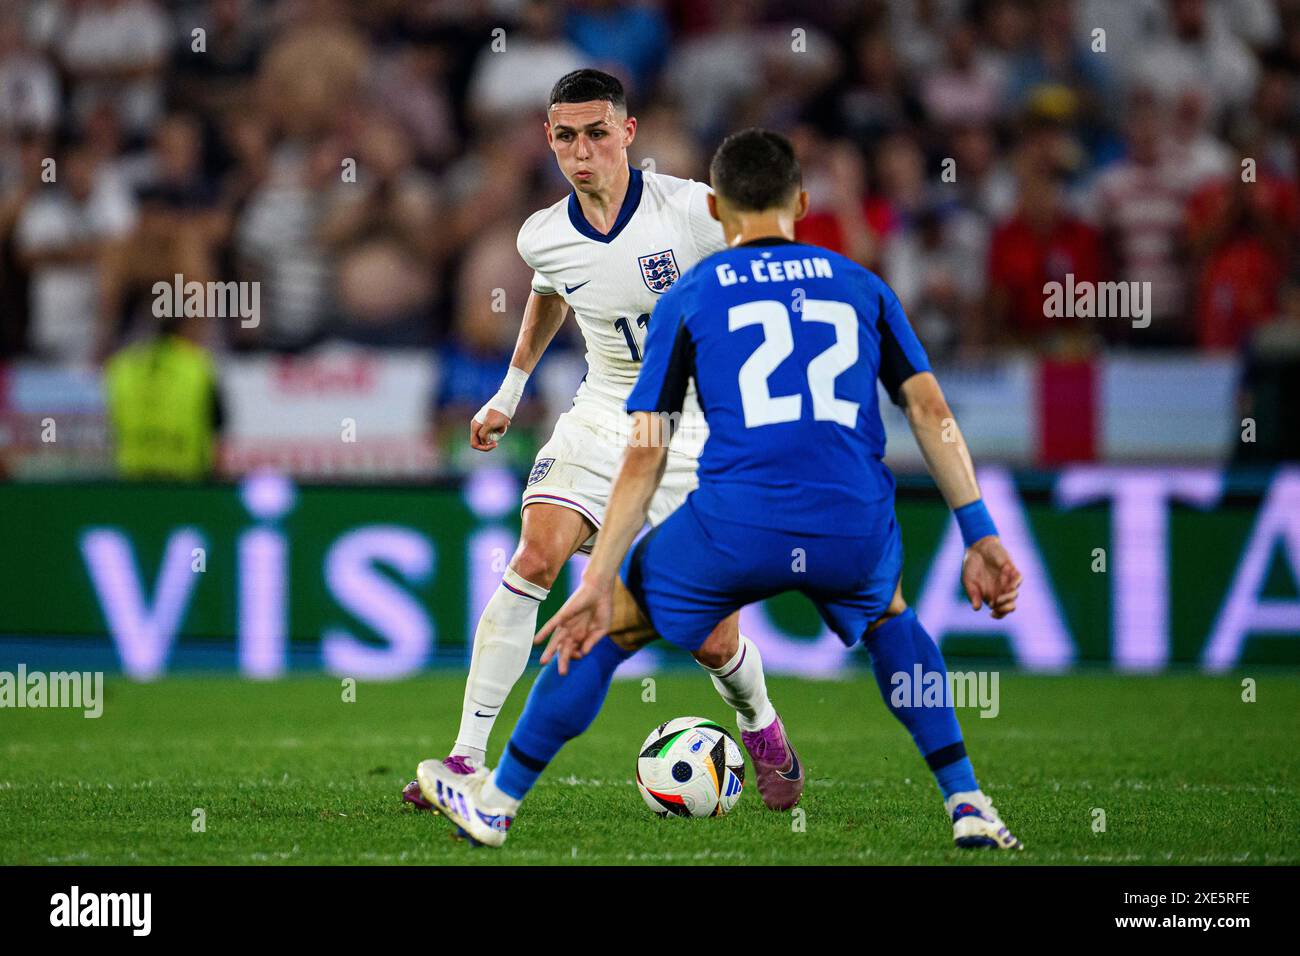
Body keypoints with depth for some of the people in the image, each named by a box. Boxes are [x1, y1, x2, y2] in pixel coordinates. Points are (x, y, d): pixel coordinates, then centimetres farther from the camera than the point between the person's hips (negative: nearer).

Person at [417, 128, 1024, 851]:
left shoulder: (687, 299, 14)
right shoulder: (860, 285, 20)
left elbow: (645, 456, 8)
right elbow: (930, 410, 11)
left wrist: (599, 582, 7)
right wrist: (982, 537, 10)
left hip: (736, 527, -2)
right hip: (855, 535, 2)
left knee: (607, 623, 22)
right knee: (889, 615, 36)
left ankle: (498, 803, 28)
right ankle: (968, 805, 26)